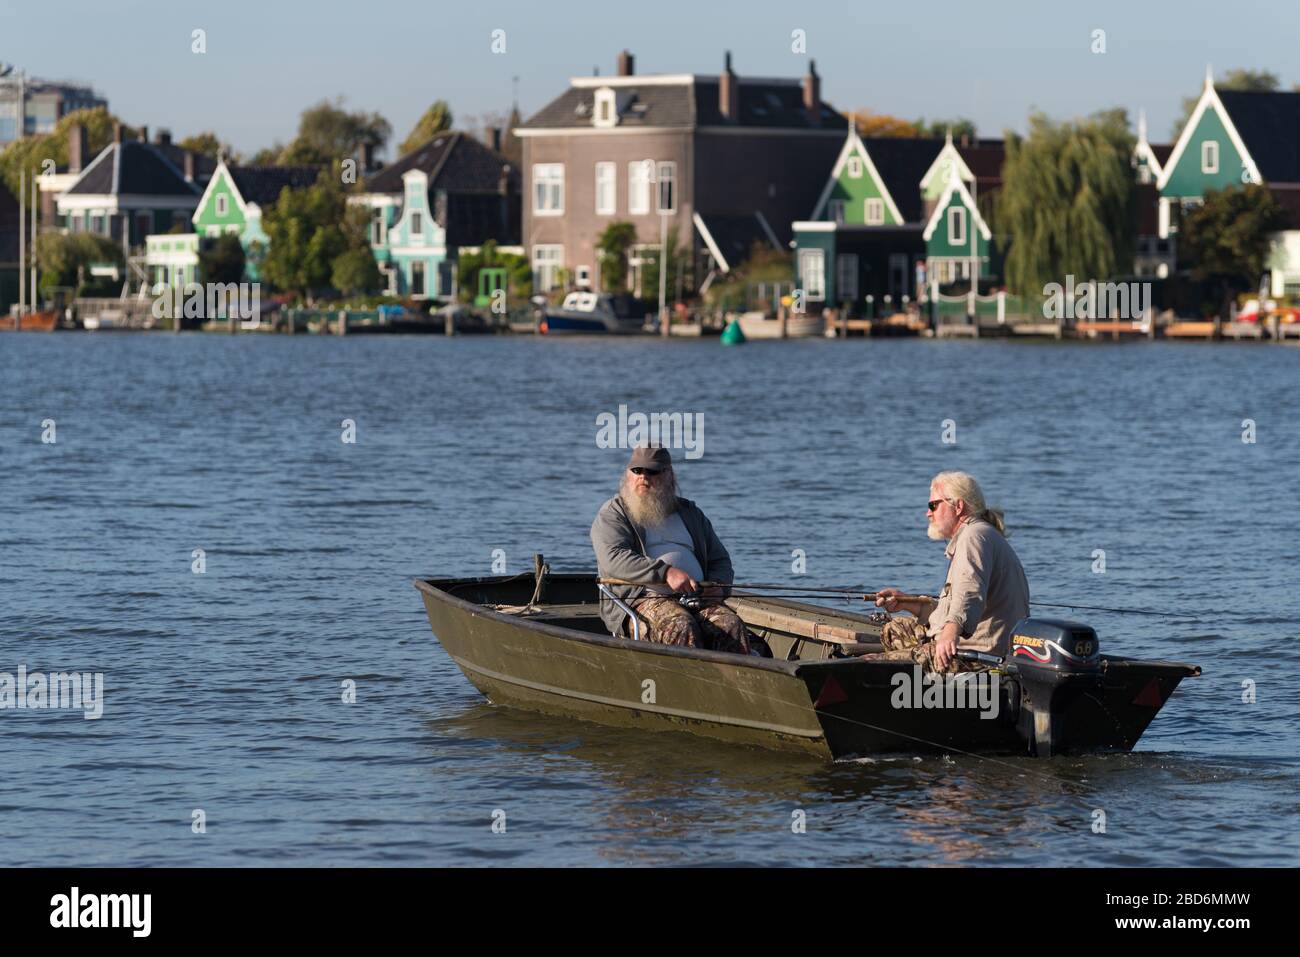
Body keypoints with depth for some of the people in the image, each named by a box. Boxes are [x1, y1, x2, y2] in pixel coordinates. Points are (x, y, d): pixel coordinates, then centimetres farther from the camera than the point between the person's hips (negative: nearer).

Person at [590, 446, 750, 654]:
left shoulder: (689, 512, 27)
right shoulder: (613, 514, 12)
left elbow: (720, 560, 29)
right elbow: (613, 559, -7)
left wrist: (717, 586, 3)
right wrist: (666, 573, -20)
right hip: (640, 599, -4)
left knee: (731, 626, -28)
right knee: (681, 628, -36)